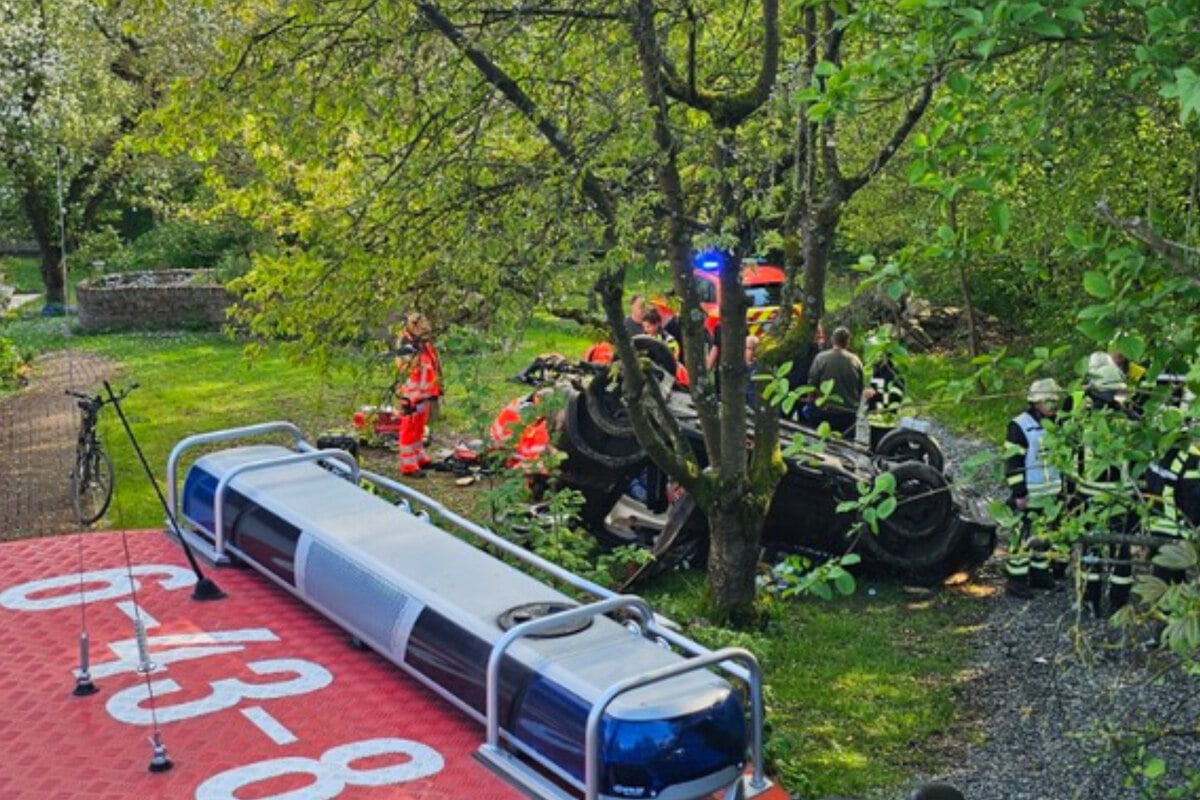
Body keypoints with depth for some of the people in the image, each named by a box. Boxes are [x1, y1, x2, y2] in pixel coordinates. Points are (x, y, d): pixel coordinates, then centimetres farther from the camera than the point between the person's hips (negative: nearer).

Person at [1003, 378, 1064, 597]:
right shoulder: (1019, 426, -14)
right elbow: (1013, 463, -16)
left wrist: (1061, 487, 20)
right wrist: (1018, 493, -18)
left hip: (1050, 496, 8)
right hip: (1028, 497, -8)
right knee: (1022, 537, -5)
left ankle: (1039, 573, 26)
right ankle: (1016, 579, 1)